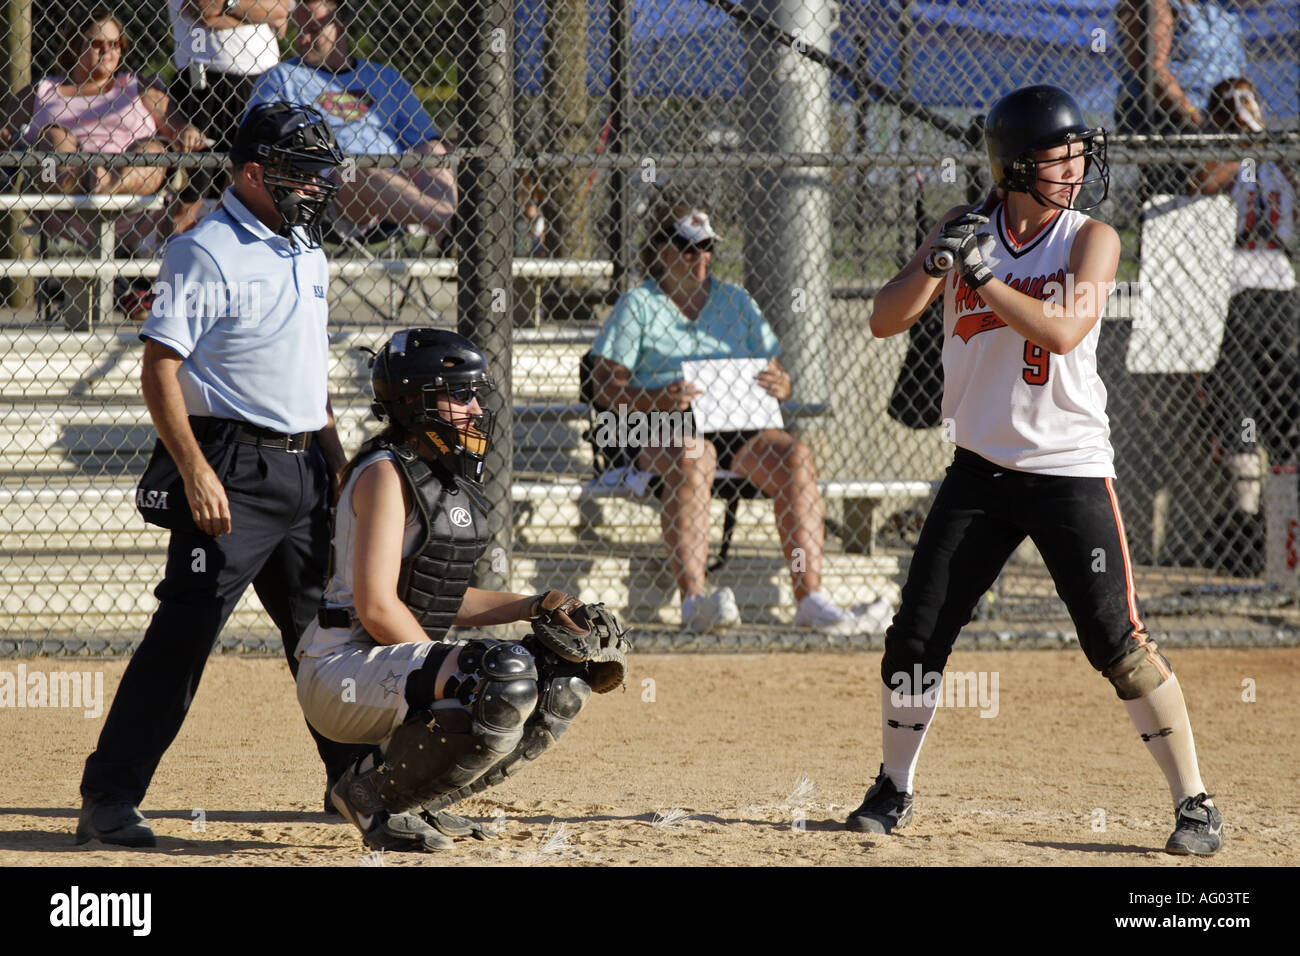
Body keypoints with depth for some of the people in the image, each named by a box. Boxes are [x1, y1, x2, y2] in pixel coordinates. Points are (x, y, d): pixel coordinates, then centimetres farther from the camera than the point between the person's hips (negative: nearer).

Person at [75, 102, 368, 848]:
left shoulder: (308, 256, 16)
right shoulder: (206, 253, -10)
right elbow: (160, 370, -15)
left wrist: (336, 459, 18)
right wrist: (196, 473, -22)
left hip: (302, 470, 8)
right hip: (232, 468, -8)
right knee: (184, 632, -12)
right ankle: (108, 799, -11)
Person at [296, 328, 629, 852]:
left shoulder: (446, 478, 16)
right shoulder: (387, 474, -13)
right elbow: (376, 606, -21)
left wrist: (538, 607, 8)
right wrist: (448, 671, -18)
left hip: (407, 659, 10)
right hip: (345, 667, -10)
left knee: (563, 680, 7)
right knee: (508, 681, -31)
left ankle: (415, 795, 8)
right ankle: (375, 797, -14)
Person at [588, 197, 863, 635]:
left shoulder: (735, 301, 23)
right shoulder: (637, 305, 11)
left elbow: (775, 376, 18)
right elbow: (604, 387, 0)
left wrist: (780, 385, -8)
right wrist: (658, 400, -19)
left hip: (740, 428, 4)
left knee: (796, 456, -25)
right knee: (693, 455, -38)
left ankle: (810, 597, -32)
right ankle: (694, 599, -50)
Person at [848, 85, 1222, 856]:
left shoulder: (1091, 239, -5)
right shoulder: (965, 231, 4)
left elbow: (1063, 330, -21)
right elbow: (885, 321, -2)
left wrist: (983, 273, -24)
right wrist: (939, 262, -18)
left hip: (1070, 471, -3)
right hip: (981, 468, 3)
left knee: (1119, 643, -9)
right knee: (916, 638, 3)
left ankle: (1194, 801, -1)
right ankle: (894, 791, 21)